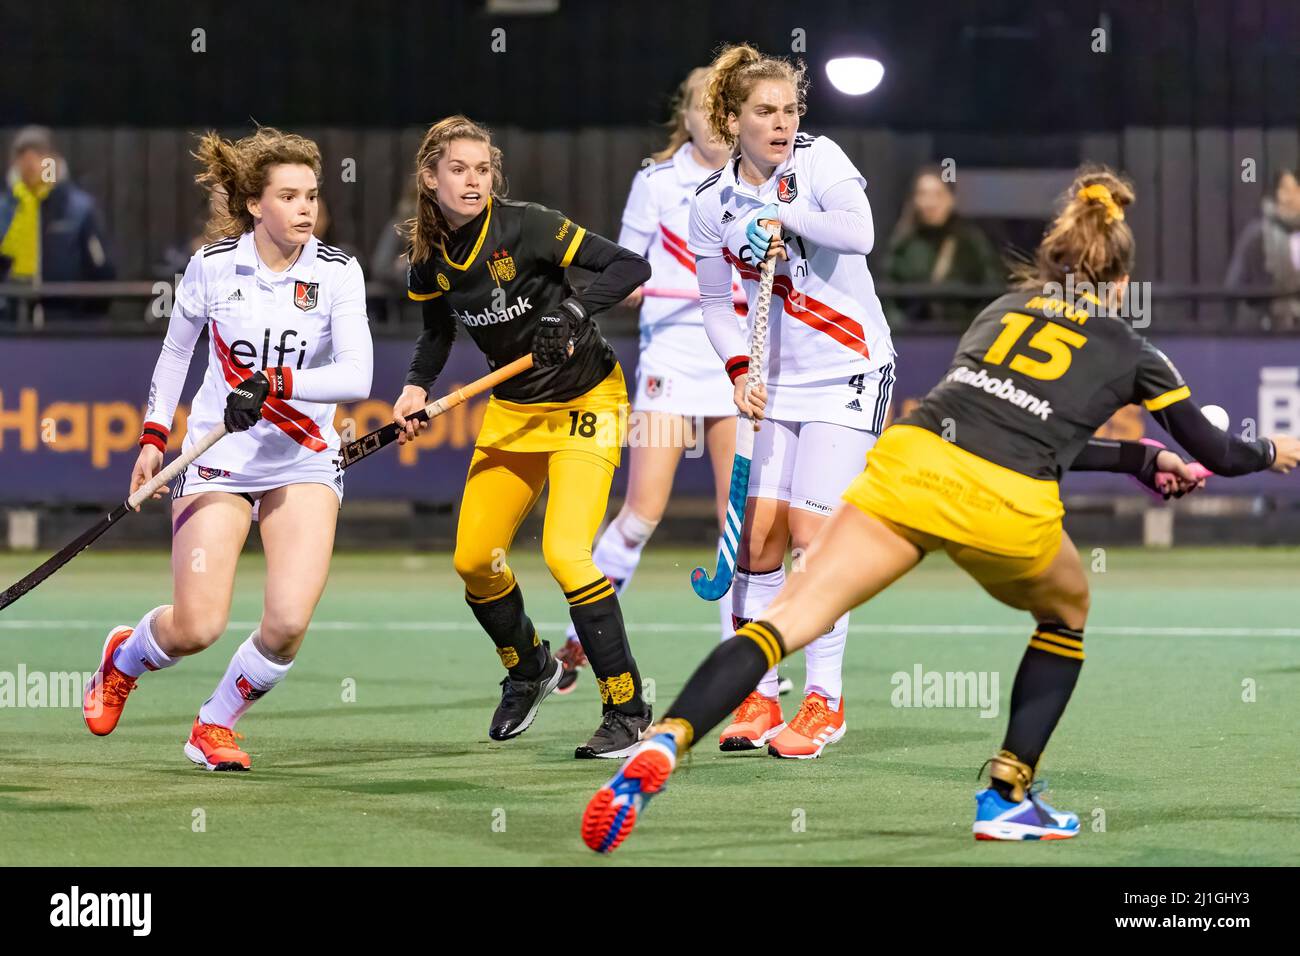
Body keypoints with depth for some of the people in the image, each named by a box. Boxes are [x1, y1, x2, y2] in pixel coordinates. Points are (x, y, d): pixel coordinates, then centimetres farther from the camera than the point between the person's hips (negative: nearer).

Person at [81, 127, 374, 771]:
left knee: (289, 622, -17)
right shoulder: (212, 266, -4)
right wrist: (154, 435, 10)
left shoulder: (337, 273, -6)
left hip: (303, 462, 1)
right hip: (218, 457, 0)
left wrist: (273, 385, -29)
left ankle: (215, 725, 11)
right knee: (196, 628, -10)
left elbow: (356, 377, -18)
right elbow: (176, 348, 14)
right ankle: (123, 658, 27)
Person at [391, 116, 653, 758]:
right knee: (473, 560, 6)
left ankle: (627, 711, -11)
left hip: (585, 401, -6)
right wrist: (417, 387, -1)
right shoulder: (429, 256, -3)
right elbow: (437, 332, 15)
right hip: (513, 409, 6)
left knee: (565, 553, -21)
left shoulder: (524, 227, -20)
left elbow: (630, 266, -22)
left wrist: (574, 312, -35)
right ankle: (529, 667, 36)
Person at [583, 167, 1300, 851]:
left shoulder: (1002, 309, 31)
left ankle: (662, 743, -30)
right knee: (1068, 614, 30)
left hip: (912, 460, 2)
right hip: (1007, 508, -2)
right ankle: (1008, 798, 23)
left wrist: (1140, 458, 52)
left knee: (788, 619, -7)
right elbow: (1219, 455, 33)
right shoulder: (1130, 350, 22)